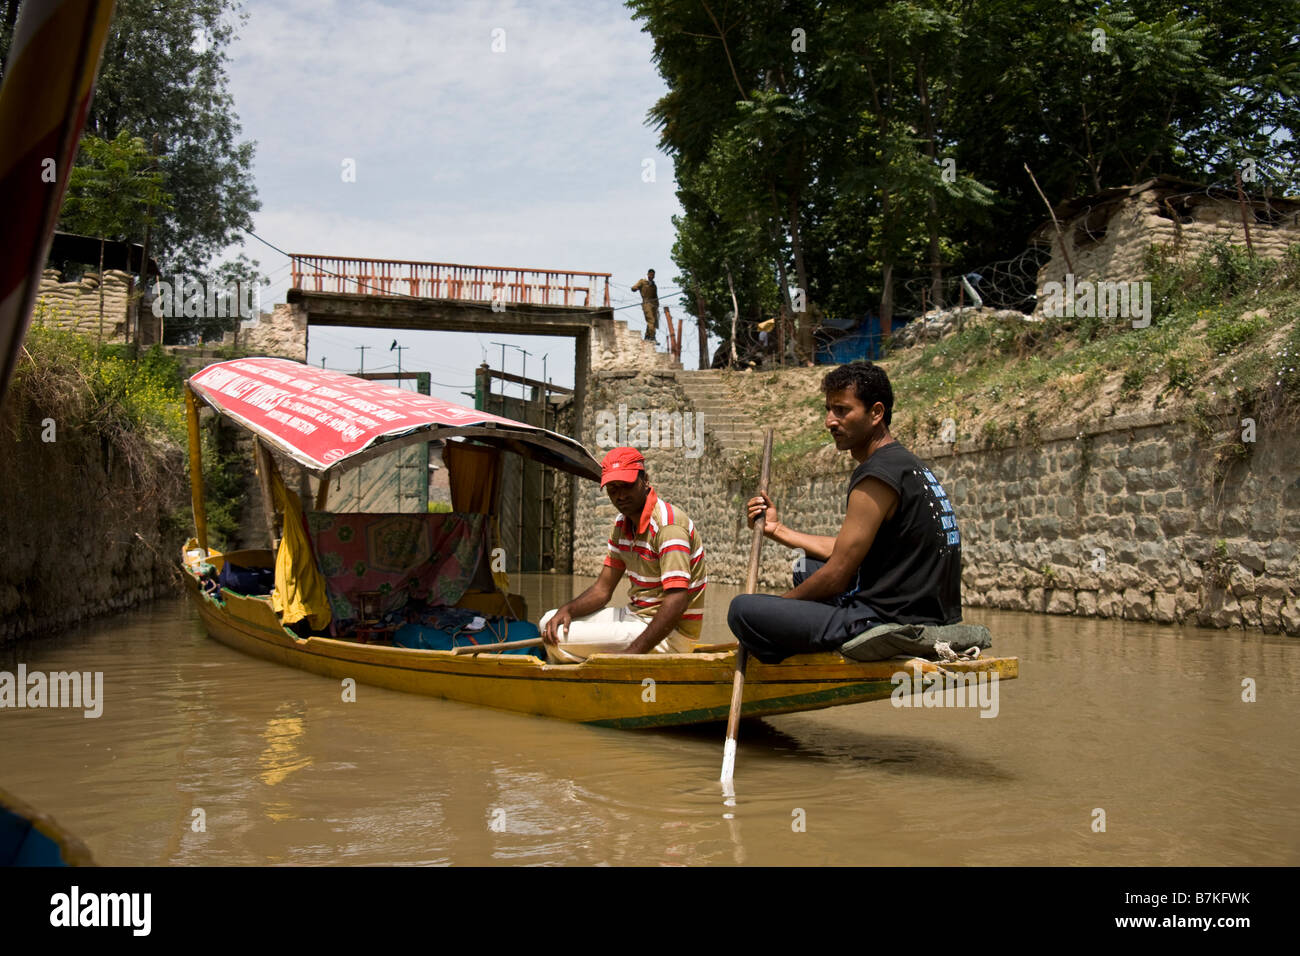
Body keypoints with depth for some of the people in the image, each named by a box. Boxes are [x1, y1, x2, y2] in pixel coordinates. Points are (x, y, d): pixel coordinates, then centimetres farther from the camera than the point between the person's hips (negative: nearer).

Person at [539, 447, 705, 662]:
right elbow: (603, 588, 11)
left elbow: (676, 602, -28)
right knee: (550, 624, 9)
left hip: (669, 635, -9)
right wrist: (567, 610, -9)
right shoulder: (623, 524, 10)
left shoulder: (668, 524, -20)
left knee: (560, 641, -20)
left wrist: (631, 655, -33)